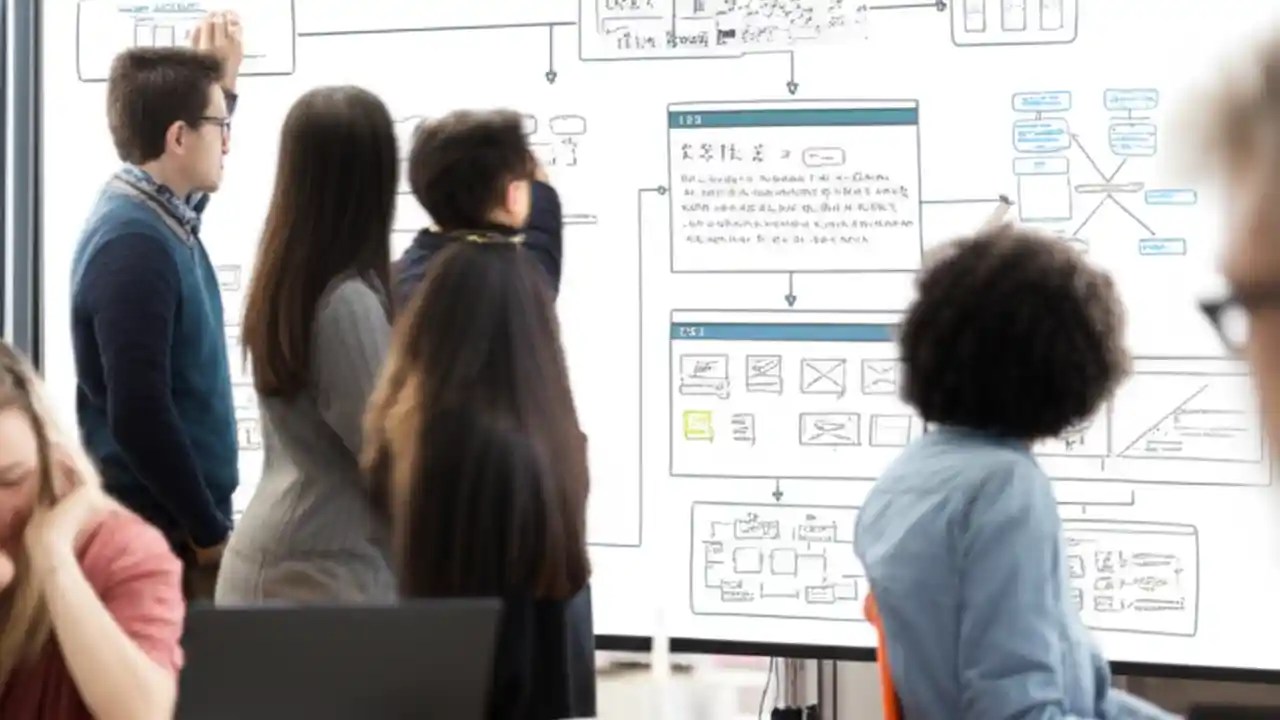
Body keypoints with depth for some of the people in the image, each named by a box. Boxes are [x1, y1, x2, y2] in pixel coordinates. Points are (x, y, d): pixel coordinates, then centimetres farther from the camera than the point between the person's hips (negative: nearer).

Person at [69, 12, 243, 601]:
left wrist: (222, 81, 24)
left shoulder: (162, 218, 7)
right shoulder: (133, 245, -21)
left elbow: (192, 193, 34)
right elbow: (138, 416, -25)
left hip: (172, 521, 9)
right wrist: (209, 533, -17)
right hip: (158, 534, -9)